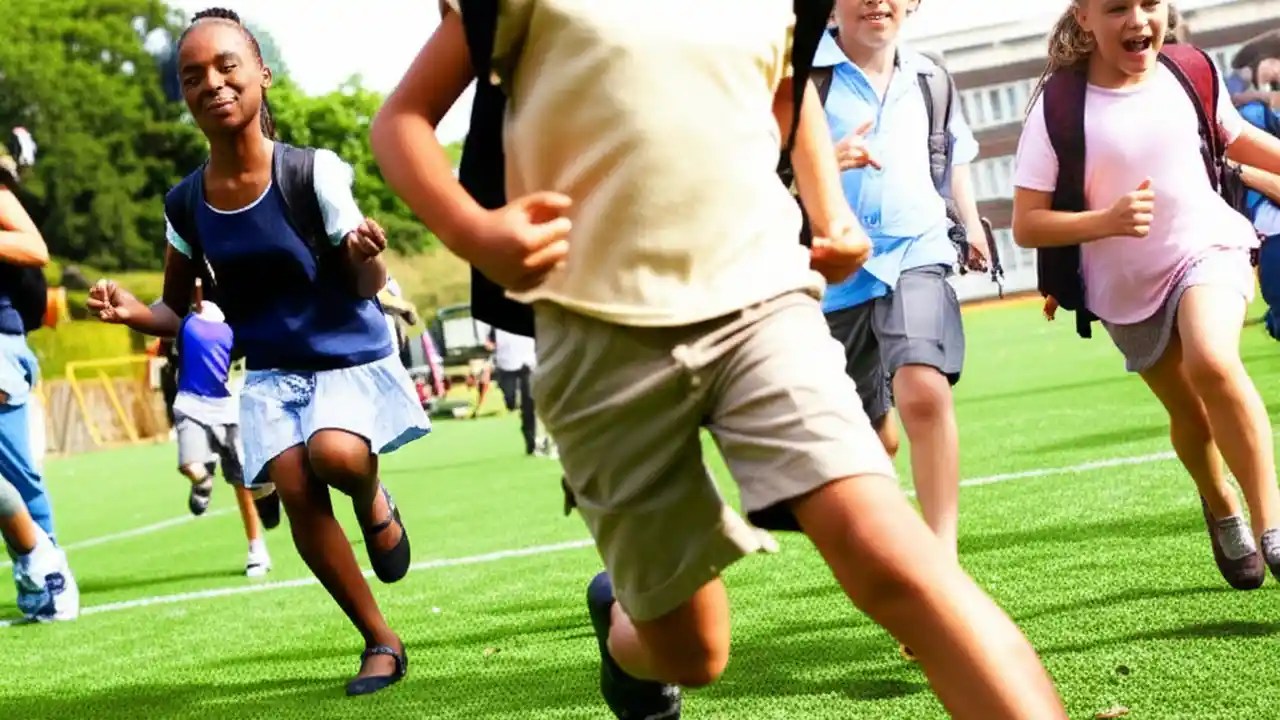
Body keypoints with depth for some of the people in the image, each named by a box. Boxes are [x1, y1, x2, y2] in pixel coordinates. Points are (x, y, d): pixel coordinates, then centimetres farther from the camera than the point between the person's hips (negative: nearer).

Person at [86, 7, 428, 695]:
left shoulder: (313, 171, -16)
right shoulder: (185, 203, -4)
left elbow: (368, 286, -11)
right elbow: (178, 310, 8)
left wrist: (364, 253, -35)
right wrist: (132, 311, -14)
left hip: (350, 356, -3)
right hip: (272, 372, 4)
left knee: (337, 453, -31)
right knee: (297, 493, -13)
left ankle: (375, 503, 7)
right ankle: (381, 641, 6)